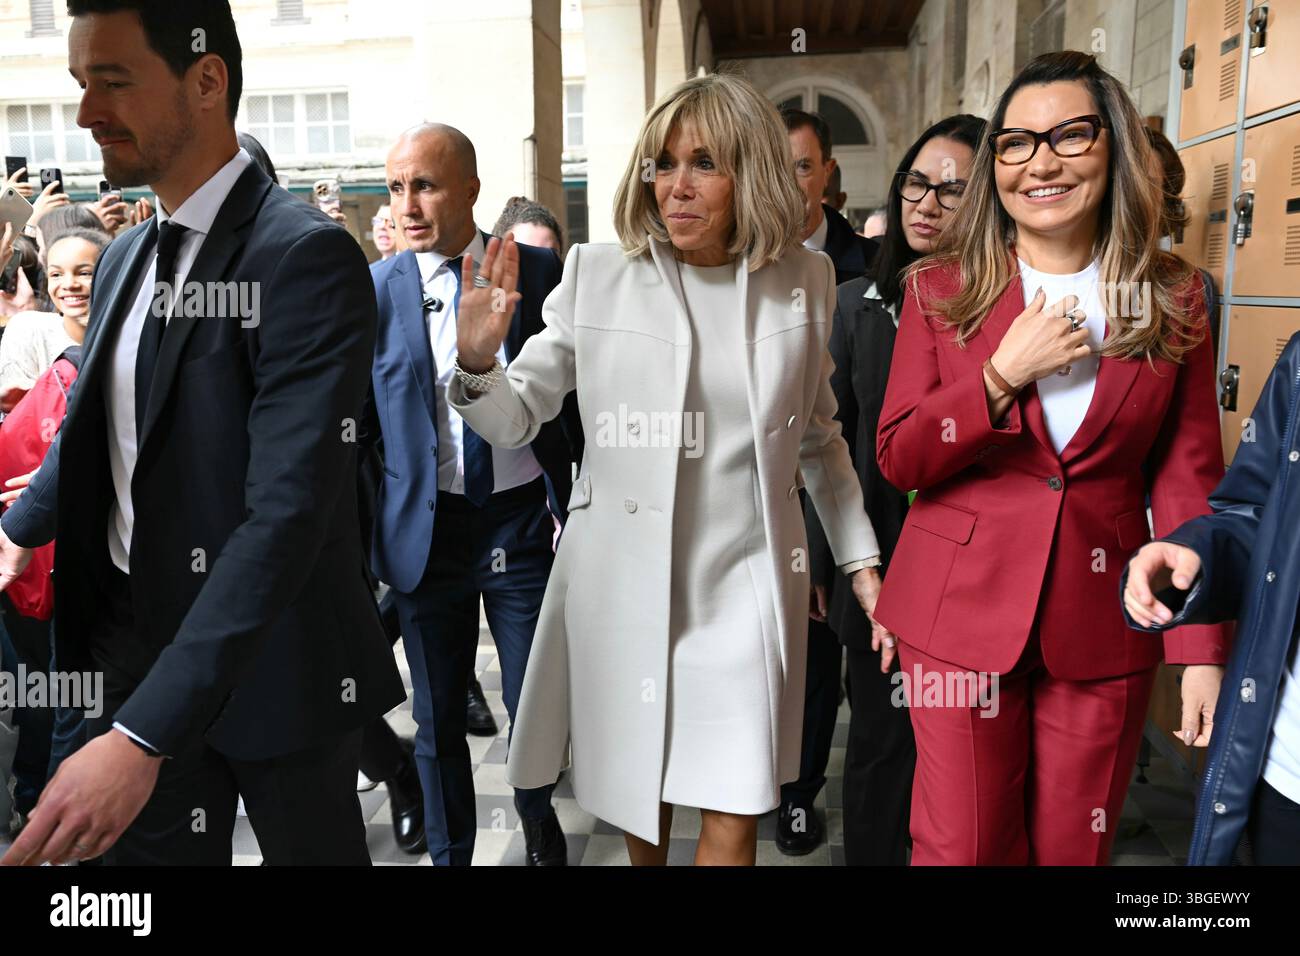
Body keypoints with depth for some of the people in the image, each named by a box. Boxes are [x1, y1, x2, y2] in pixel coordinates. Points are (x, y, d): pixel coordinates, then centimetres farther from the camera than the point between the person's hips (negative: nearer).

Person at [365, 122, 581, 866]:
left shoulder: (538, 270, -2)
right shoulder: (376, 290, 0)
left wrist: (581, 499, -3)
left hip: (523, 518, 0)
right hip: (426, 526, 1)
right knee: (438, 719, 12)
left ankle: (539, 821, 42)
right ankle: (450, 853, 35)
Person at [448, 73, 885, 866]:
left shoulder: (803, 279, 2)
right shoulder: (597, 274, -4)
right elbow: (517, 420, 1)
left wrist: (861, 558, 11)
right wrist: (477, 361, -20)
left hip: (746, 583, 1)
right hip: (623, 581, 0)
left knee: (734, 819, 3)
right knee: (636, 787, 17)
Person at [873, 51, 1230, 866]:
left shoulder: (1172, 301, 1)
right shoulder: (942, 289, -1)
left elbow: (1188, 481, 1)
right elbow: (897, 460, -3)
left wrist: (1203, 647, -4)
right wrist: (1003, 373, -16)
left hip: (1102, 621, 1)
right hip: (964, 612, -1)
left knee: (1074, 847, 16)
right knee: (965, 845, 8)